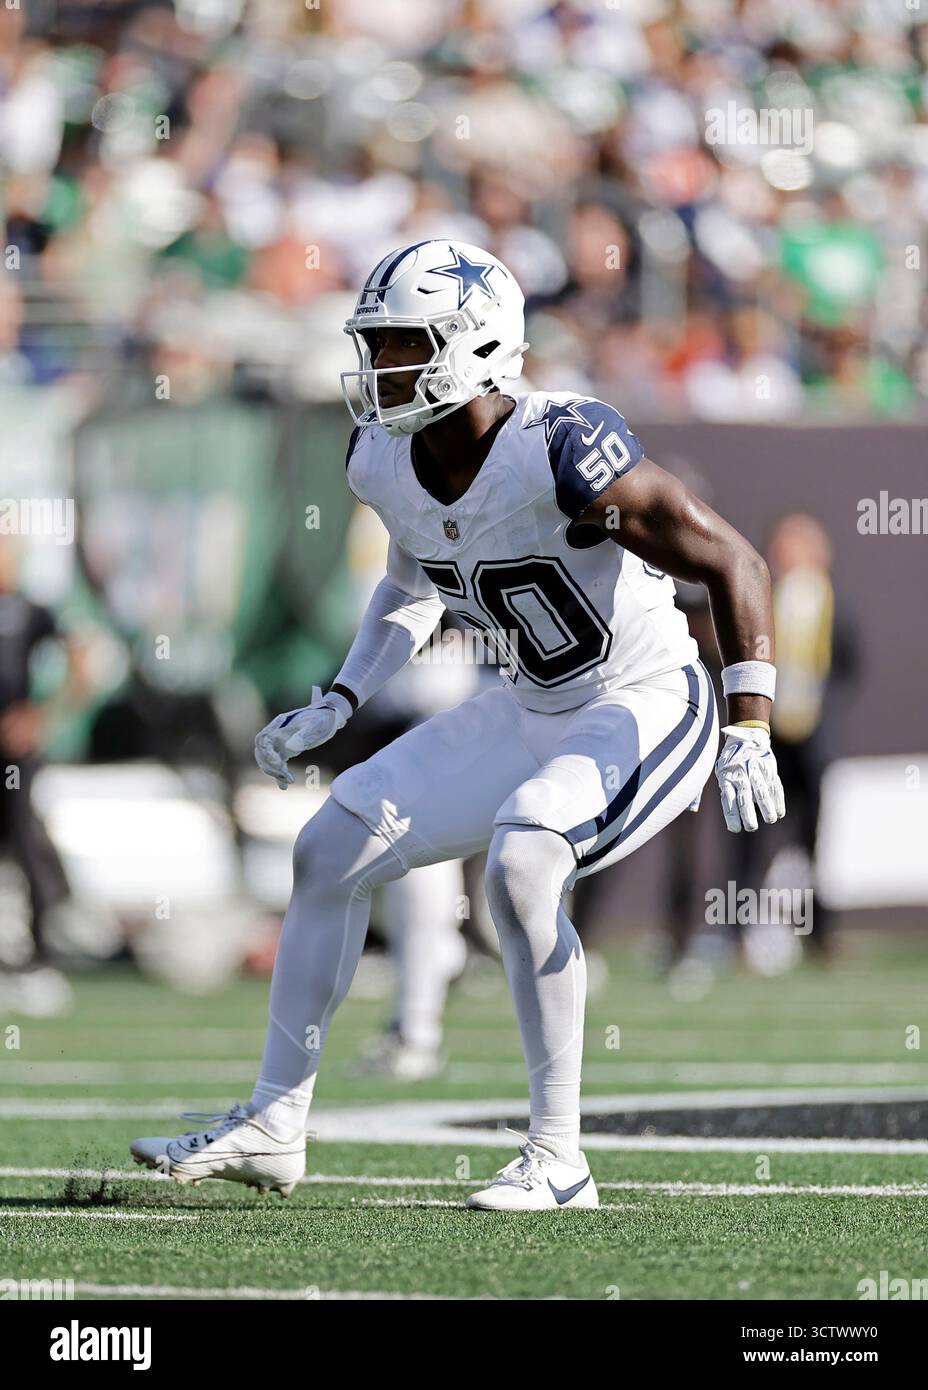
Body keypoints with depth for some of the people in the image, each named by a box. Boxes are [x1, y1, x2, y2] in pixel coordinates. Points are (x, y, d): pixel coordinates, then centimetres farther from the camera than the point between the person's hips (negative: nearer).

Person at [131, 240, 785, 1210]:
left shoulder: (563, 455, -29)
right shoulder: (384, 461, -5)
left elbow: (735, 566, -22)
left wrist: (749, 736, -26)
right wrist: (335, 706, 9)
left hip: (646, 708, -8)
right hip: (528, 714, 8)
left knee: (519, 869, -31)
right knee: (333, 849, 4)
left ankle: (558, 1161, -20)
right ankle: (273, 1124, 16)